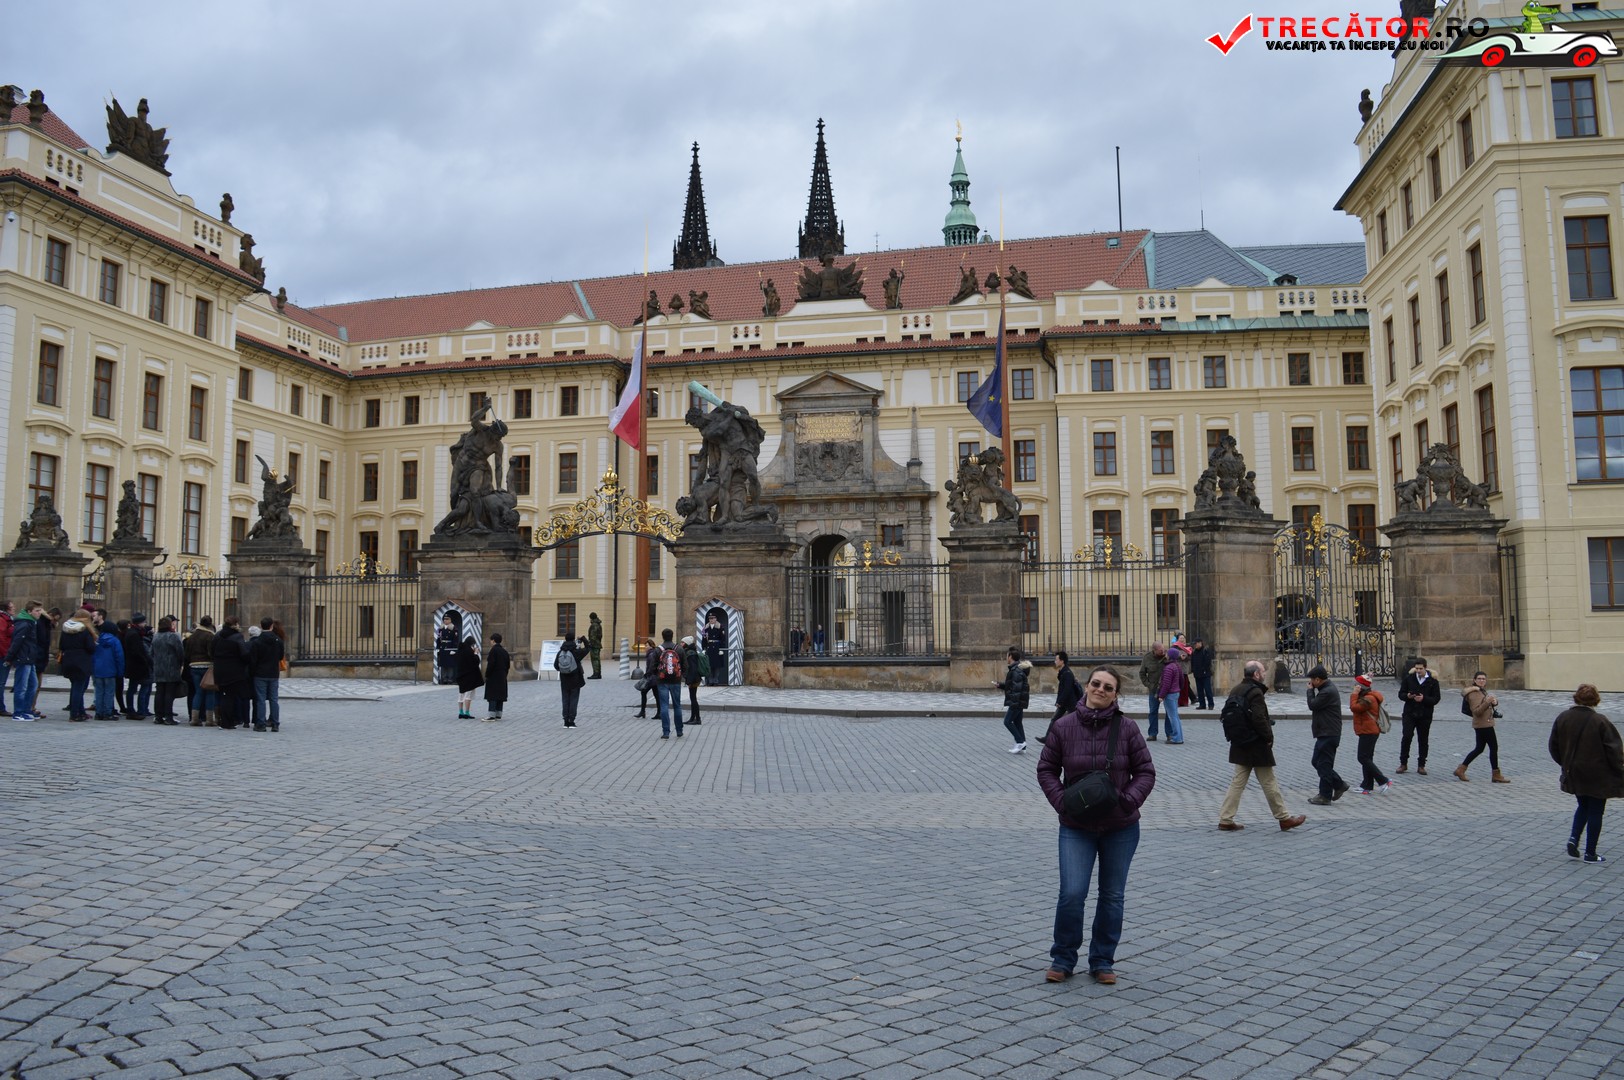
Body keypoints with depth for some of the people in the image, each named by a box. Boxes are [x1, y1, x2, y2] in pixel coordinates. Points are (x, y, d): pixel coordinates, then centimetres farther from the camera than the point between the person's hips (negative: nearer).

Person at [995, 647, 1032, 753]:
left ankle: (1020, 741, -4)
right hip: (1020, 701, 10)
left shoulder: (1016, 670, -18)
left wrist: (1013, 702, -26)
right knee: (1017, 722, 11)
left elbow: (1017, 687, -24)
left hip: (1017, 701, -10)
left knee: (1007, 721, -4)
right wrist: (1000, 685, 20)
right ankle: (1022, 747, 12)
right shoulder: (1016, 668, 15)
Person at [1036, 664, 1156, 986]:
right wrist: (1062, 802, -12)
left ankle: (1102, 962, 26)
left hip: (1120, 827, 1)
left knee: (1112, 896, 10)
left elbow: (1146, 772, -1)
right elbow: (1046, 770, 2)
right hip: (1076, 827, -1)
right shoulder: (1063, 727, -5)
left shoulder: (1127, 728, -6)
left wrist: (1128, 801, -16)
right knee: (1071, 894, -8)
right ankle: (1062, 959, 12)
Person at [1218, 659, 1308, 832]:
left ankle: (1226, 819, 8)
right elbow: (1259, 719, -25)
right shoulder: (1255, 692, -19)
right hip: (1257, 746, -8)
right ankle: (1284, 818, 15)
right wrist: (1269, 737, -11)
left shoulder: (1236, 690, 8)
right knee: (1269, 783, 3)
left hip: (1240, 745, 8)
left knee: (1238, 782, 10)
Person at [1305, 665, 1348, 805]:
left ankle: (1325, 796, 4)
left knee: (1324, 764, -4)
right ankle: (1339, 785, 21)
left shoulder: (1328, 692, -21)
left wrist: (1310, 690, -5)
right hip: (1325, 734, 11)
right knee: (1317, 762, 16)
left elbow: (1312, 705, -15)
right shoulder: (1327, 688, 14)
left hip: (1328, 735, -11)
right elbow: (1316, 705, 18)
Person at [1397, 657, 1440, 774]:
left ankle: (1421, 765, 17)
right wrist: (1407, 696, -16)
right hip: (1409, 713, 0)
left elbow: (1436, 698, -4)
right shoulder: (1409, 678, 2)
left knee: (1423, 740, 7)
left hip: (1425, 715, 0)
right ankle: (1403, 763, 2)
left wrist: (1424, 699, -21)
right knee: (1406, 737, -9)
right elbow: (1401, 693, 6)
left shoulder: (1432, 681, -1)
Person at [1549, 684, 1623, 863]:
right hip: (1598, 777, -4)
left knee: (1583, 806, 23)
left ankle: (1574, 837, 4)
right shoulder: (1600, 721, -16)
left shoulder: (1562, 718, -2)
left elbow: (1553, 747, 5)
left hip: (1573, 775, 4)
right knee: (1595, 812, 7)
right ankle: (1590, 853, 11)